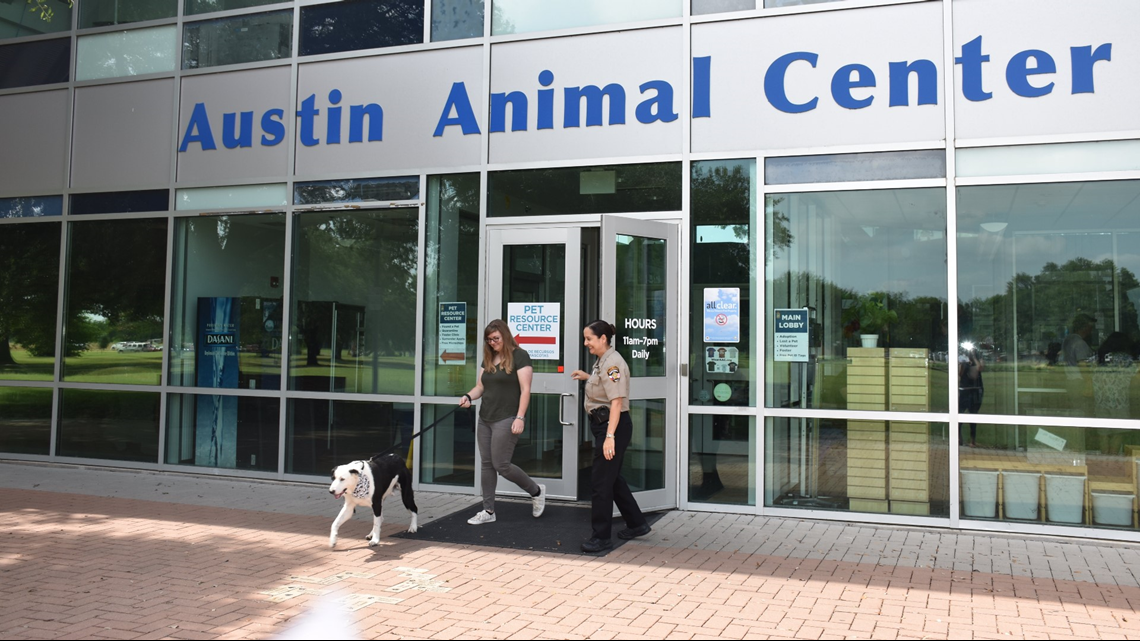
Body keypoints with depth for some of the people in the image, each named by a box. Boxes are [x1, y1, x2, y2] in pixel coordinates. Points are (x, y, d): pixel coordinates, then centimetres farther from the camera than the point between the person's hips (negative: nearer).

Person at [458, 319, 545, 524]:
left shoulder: (519, 356, -8)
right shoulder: (488, 359, 13)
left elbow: (525, 390, -12)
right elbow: (480, 386, 16)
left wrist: (520, 417, -19)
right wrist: (469, 396, -6)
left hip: (506, 420, -7)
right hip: (485, 419, 8)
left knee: (501, 465, -7)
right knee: (487, 465, 8)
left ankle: (536, 491, 14)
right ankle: (488, 511, 17)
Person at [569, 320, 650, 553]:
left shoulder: (613, 363, -19)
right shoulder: (602, 361, 12)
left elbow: (616, 402, -27)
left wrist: (610, 436, -32)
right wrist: (587, 377, 23)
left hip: (614, 426, -11)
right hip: (602, 424, 11)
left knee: (601, 481, -4)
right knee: (612, 477, 19)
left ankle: (602, 537, 6)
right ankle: (637, 524, 31)